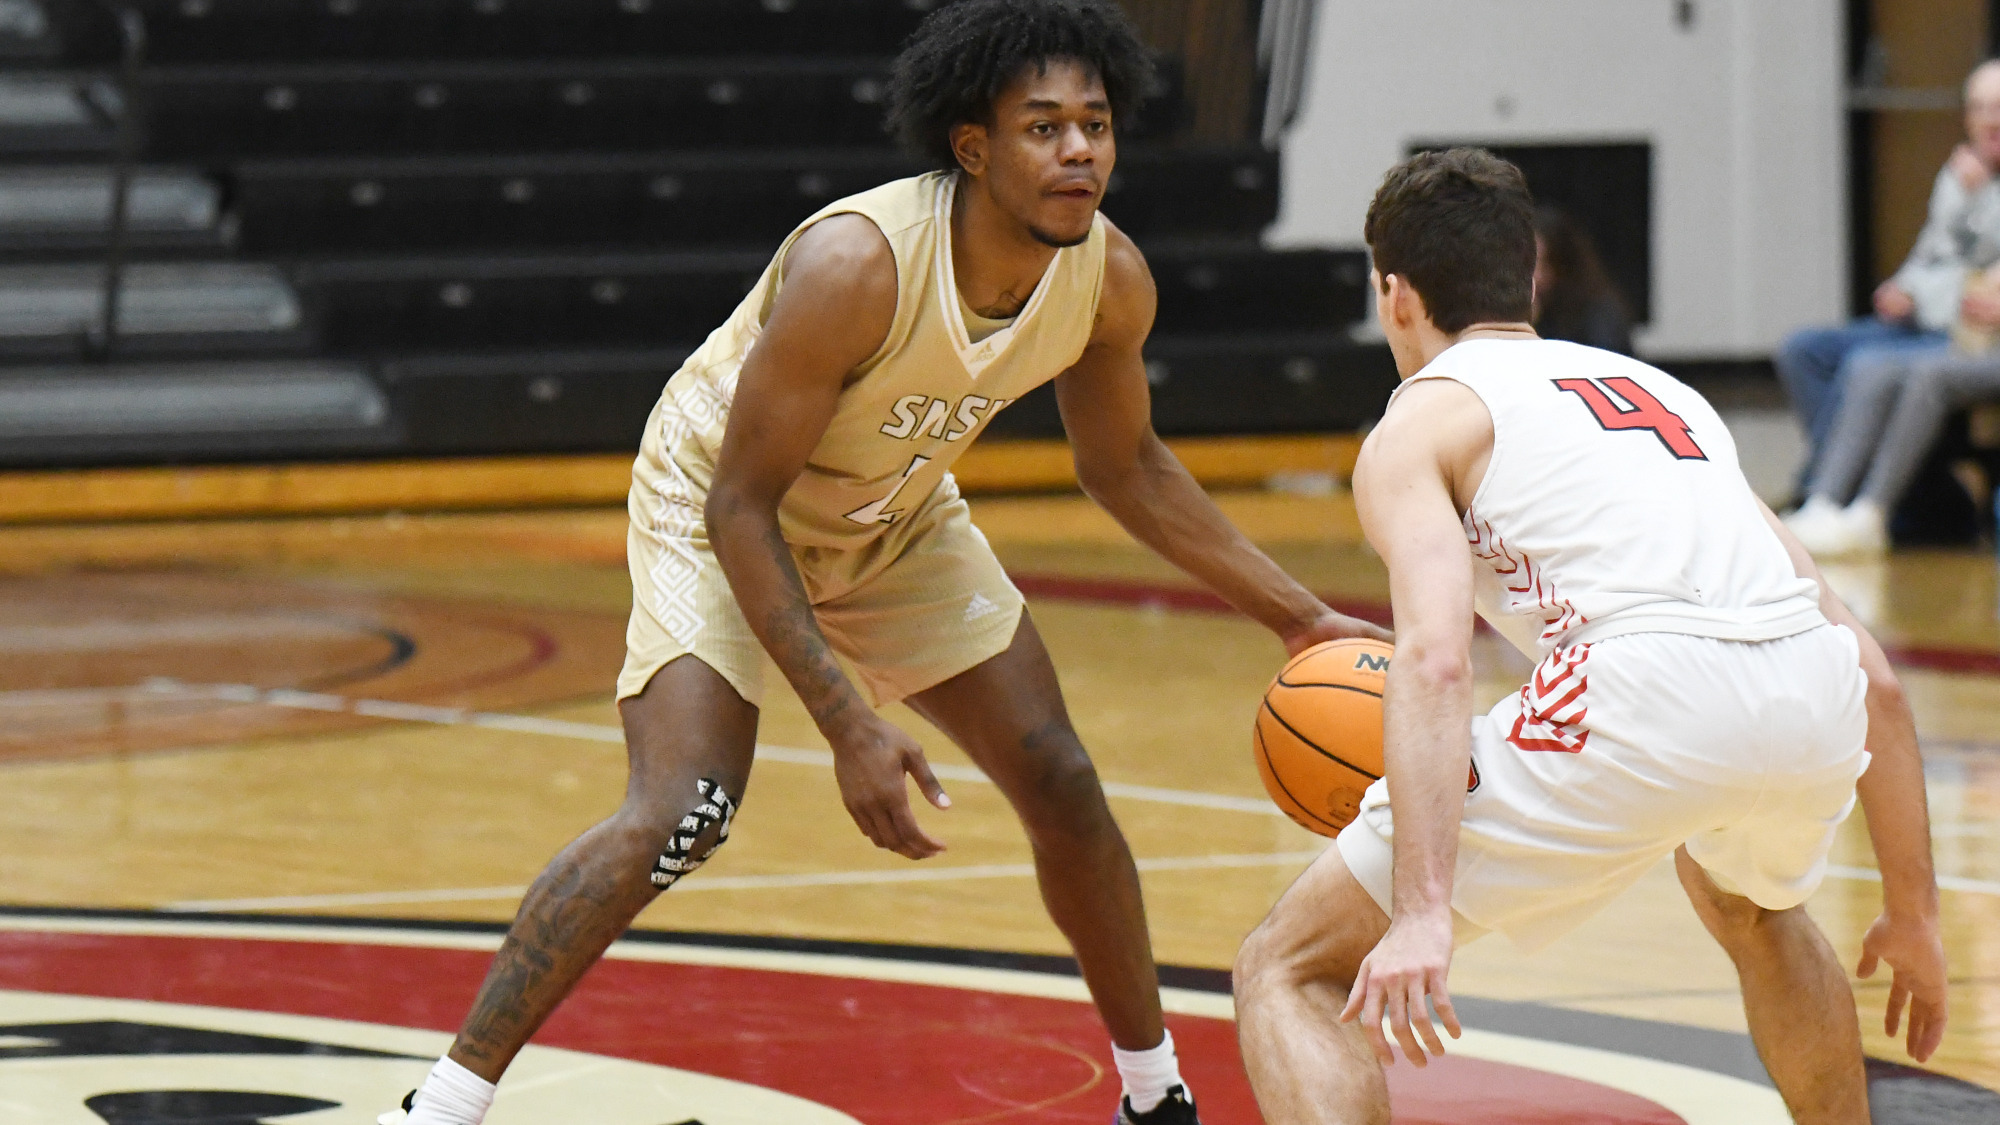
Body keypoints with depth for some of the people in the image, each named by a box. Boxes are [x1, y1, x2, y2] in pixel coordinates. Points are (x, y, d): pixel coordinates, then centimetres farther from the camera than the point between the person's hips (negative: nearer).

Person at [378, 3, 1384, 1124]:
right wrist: (849, 726, -36)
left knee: (1064, 789, 4)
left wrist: (1297, 613, -1)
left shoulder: (1110, 277, -19)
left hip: (897, 520, 6)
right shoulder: (856, 265, -38)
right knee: (679, 817, -24)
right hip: (724, 511, -6)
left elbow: (1125, 465, 3)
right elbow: (740, 508, -32)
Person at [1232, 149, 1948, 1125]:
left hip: (1648, 694, -6)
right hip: (1816, 703, 6)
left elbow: (1435, 660, -5)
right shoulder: (1661, 389, 34)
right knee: (1749, 903, 43)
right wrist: (1913, 908, 37)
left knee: (1287, 971, 6)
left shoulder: (1421, 421, 17)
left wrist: (1423, 914, -15)